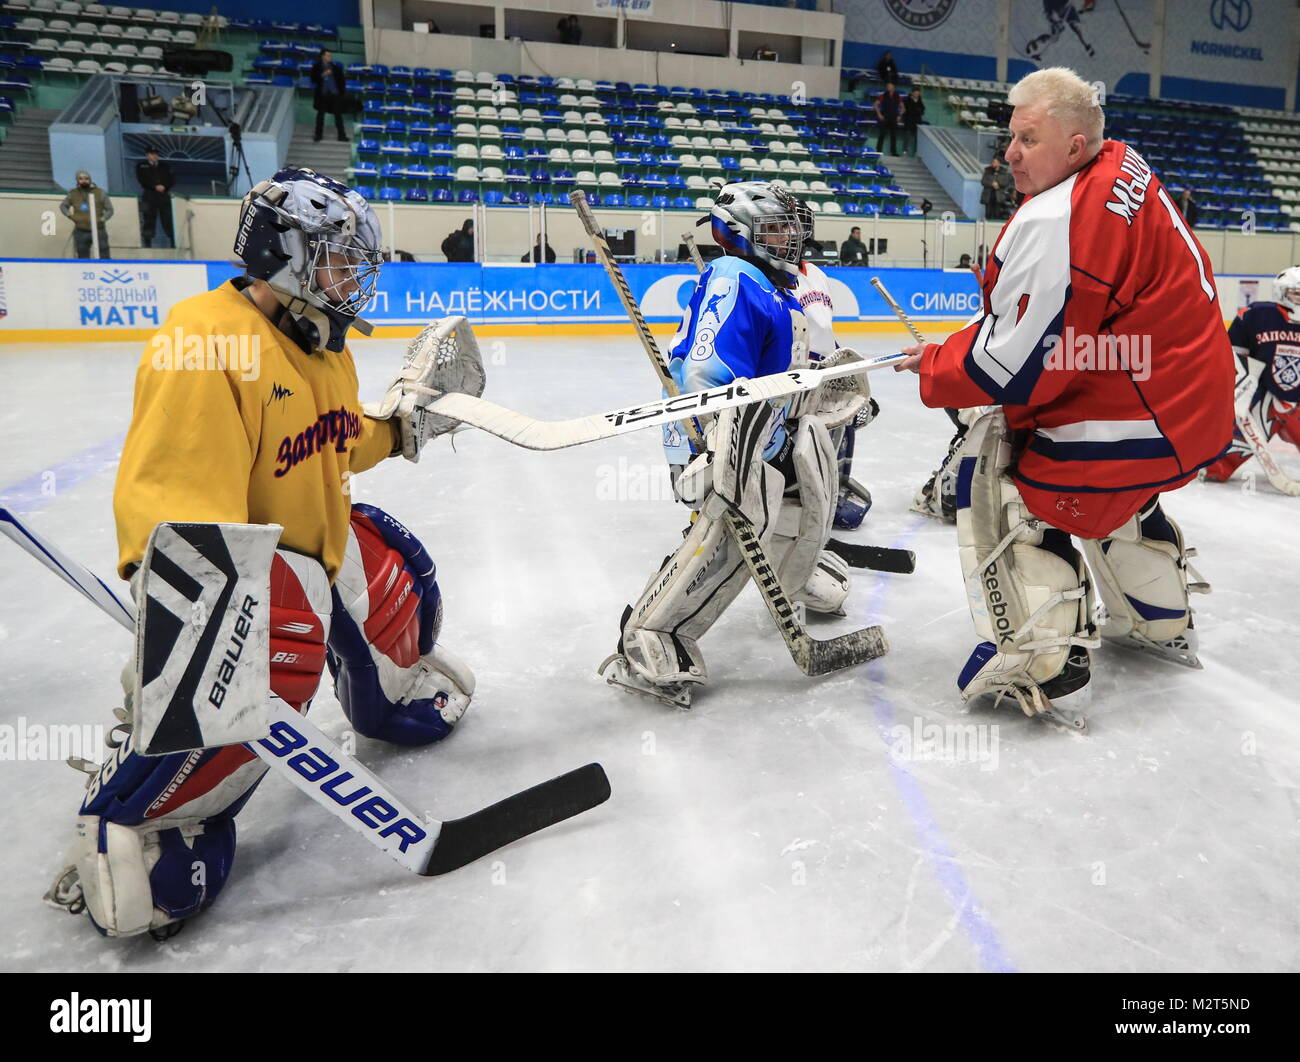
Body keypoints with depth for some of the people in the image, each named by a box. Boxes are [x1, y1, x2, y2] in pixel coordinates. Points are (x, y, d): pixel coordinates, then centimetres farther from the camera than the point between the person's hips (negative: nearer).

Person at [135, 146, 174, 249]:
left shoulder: (164, 166, 18)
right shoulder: (141, 165, 12)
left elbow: (172, 179, 10)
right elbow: (142, 180, -1)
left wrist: (164, 186, -8)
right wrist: (155, 187, -13)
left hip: (164, 195, 2)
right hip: (149, 195, -1)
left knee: (168, 220, -4)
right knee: (149, 221, -5)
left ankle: (172, 244, -3)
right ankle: (147, 244, -5)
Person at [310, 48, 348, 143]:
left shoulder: (336, 66, 3)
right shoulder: (316, 66, 0)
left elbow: (341, 80, 7)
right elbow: (313, 80, -5)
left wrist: (343, 92, 2)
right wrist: (323, 75, -17)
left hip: (335, 93, 0)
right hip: (322, 94, 0)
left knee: (338, 114, 1)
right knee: (320, 114, 7)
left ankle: (341, 135, 7)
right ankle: (318, 135, 15)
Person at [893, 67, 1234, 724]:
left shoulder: (1056, 222, -26)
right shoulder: (1122, 168, 7)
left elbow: (1011, 366, -24)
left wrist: (934, 367, -6)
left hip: (1139, 417, -10)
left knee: (998, 474, -3)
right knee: (1113, 488, 31)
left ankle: (1042, 659, -2)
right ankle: (1161, 623, 47)